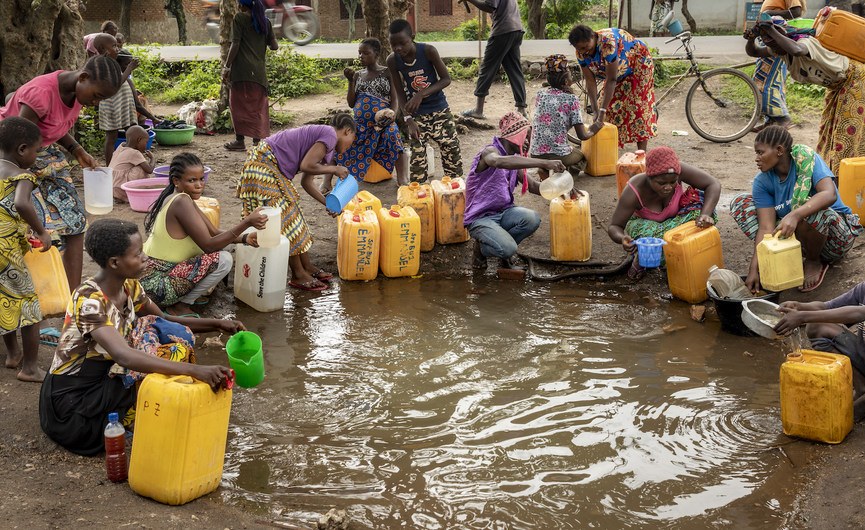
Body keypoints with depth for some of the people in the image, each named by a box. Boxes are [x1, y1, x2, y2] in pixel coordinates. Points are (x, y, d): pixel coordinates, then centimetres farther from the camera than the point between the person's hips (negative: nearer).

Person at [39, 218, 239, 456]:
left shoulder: (129, 287, -2)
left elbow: (166, 321, 14)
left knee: (175, 335, -5)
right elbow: (124, 356, -41)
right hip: (71, 399, -8)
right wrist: (194, 370, -49)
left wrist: (216, 323, -2)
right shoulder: (89, 300, -28)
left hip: (106, 378, 8)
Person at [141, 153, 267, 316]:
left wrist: (244, 238, -4)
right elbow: (208, 245, -23)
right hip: (155, 286, -10)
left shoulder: (174, 199, 10)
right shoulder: (182, 202, -20)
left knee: (219, 248, 17)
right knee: (223, 259, -19)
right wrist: (246, 223, -27)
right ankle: (179, 305, -6)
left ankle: (186, 296, 12)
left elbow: (214, 233, 13)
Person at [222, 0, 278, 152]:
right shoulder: (265, 21, 12)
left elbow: (235, 45, -9)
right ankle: (257, 140, 7)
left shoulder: (239, 18, -2)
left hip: (242, 69, -5)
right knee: (257, 106, 10)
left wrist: (227, 67, -5)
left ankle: (240, 140, 0)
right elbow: (274, 46, 10)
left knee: (239, 104, 2)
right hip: (259, 71, 5)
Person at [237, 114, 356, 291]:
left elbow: (306, 182, 17)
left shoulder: (321, 135, 19)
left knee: (291, 215, 15)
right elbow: (306, 165, -20)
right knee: (285, 218, -5)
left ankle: (307, 267, 23)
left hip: (271, 167, 11)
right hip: (264, 165, -11)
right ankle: (298, 275, 2)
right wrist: (334, 169, -6)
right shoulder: (330, 135, -11)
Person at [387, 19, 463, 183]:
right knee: (417, 159, -1)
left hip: (440, 110, -1)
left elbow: (446, 79, -14)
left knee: (452, 152, 3)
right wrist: (408, 119, -17)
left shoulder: (428, 51, -19)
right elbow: (400, 93, -5)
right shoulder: (392, 60, -13)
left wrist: (421, 94, -26)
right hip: (417, 115, 1)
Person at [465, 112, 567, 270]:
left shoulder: (515, 157, 9)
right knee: (508, 249, -31)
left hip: (503, 212, 7)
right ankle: (481, 248, 4)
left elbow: (532, 185, 12)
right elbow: (501, 162, -43)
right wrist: (544, 164, -49)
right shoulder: (490, 152, -17)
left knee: (532, 219, -23)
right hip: (480, 217, -7)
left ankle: (502, 244, 5)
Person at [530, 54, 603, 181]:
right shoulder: (571, 100, -9)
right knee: (581, 158, 29)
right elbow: (582, 136, -9)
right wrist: (592, 131, 17)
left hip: (535, 154, 5)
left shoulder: (540, 94, 4)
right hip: (558, 155, -5)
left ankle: (546, 170, 4)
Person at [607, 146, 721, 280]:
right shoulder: (634, 192, -34)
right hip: (644, 223, -3)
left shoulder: (679, 170, -32)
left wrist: (705, 215, -44)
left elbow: (714, 184, -27)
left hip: (676, 218, 3)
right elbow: (614, 226, -26)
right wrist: (622, 238, -51)